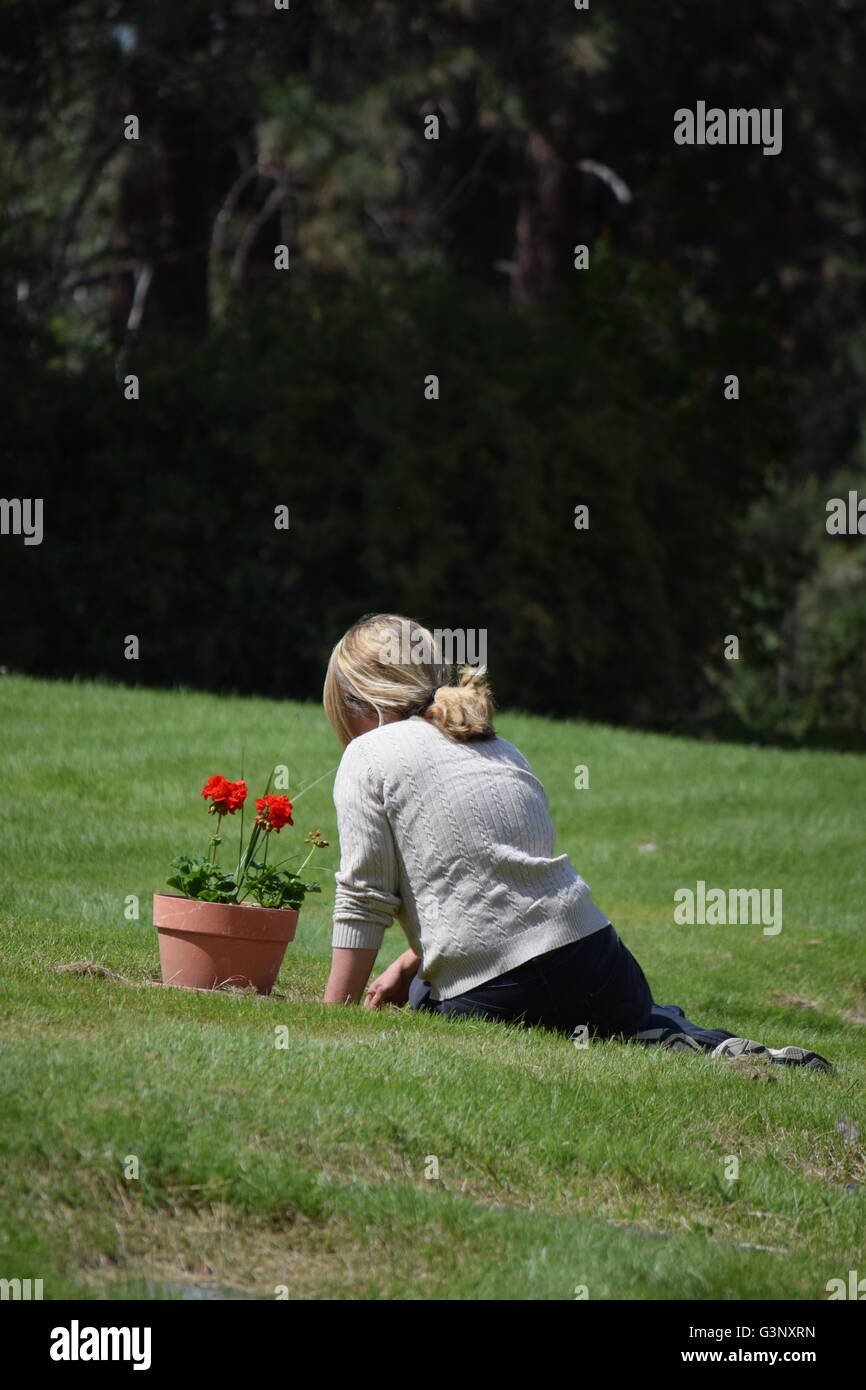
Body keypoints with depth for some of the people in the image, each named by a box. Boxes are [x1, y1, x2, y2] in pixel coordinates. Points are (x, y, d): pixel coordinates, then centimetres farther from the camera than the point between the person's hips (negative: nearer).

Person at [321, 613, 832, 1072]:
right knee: (641, 1018, 37)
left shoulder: (369, 756, 0)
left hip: (492, 998, -5)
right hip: (600, 971, 5)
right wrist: (409, 965, 29)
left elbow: (365, 898, -4)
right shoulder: (501, 748, 20)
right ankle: (717, 1049, 1)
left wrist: (334, 1014, 3)